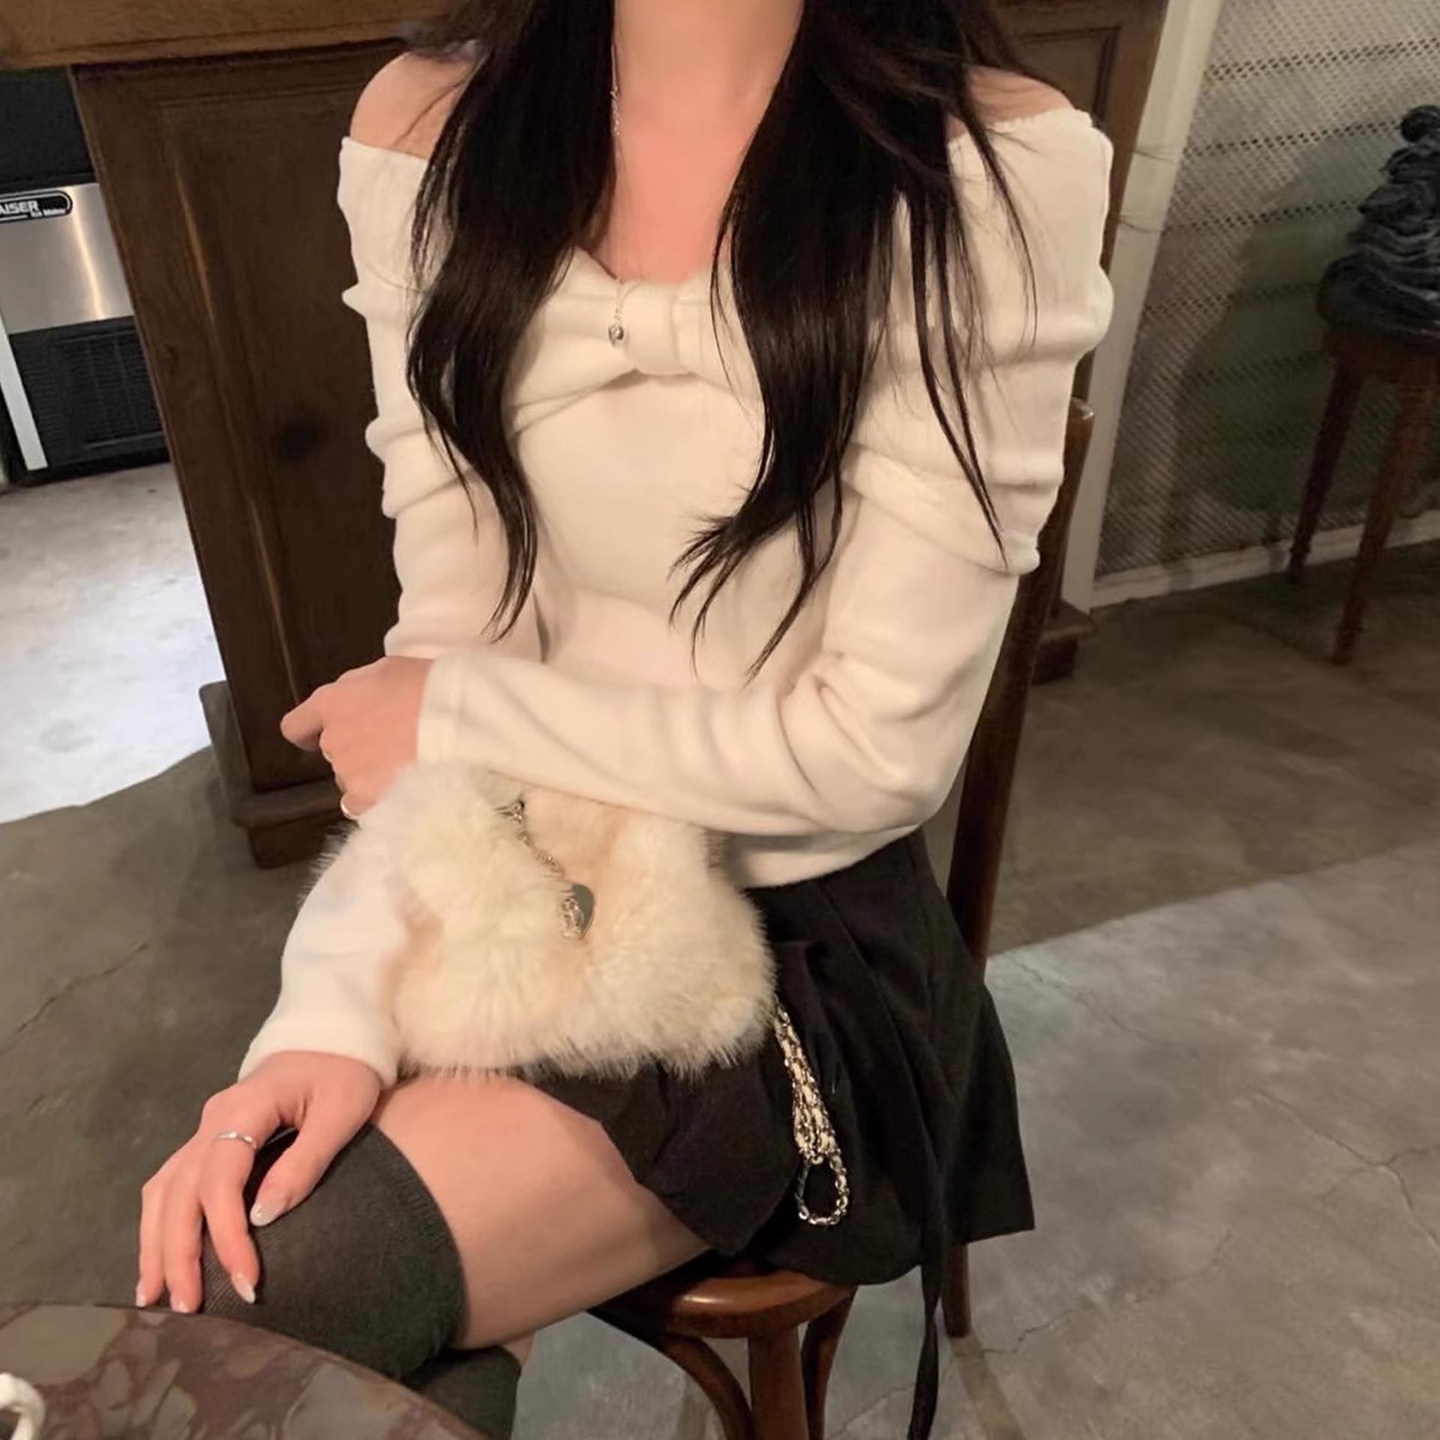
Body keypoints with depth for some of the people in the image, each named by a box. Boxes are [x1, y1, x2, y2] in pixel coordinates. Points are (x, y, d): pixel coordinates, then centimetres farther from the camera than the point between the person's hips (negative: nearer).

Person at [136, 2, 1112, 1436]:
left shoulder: (992, 168, -16)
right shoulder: (433, 129, -3)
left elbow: (878, 745, -17)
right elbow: (449, 646, -6)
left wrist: (456, 721, -12)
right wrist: (340, 1009, -17)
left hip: (801, 939, -3)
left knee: (242, 1310, -17)